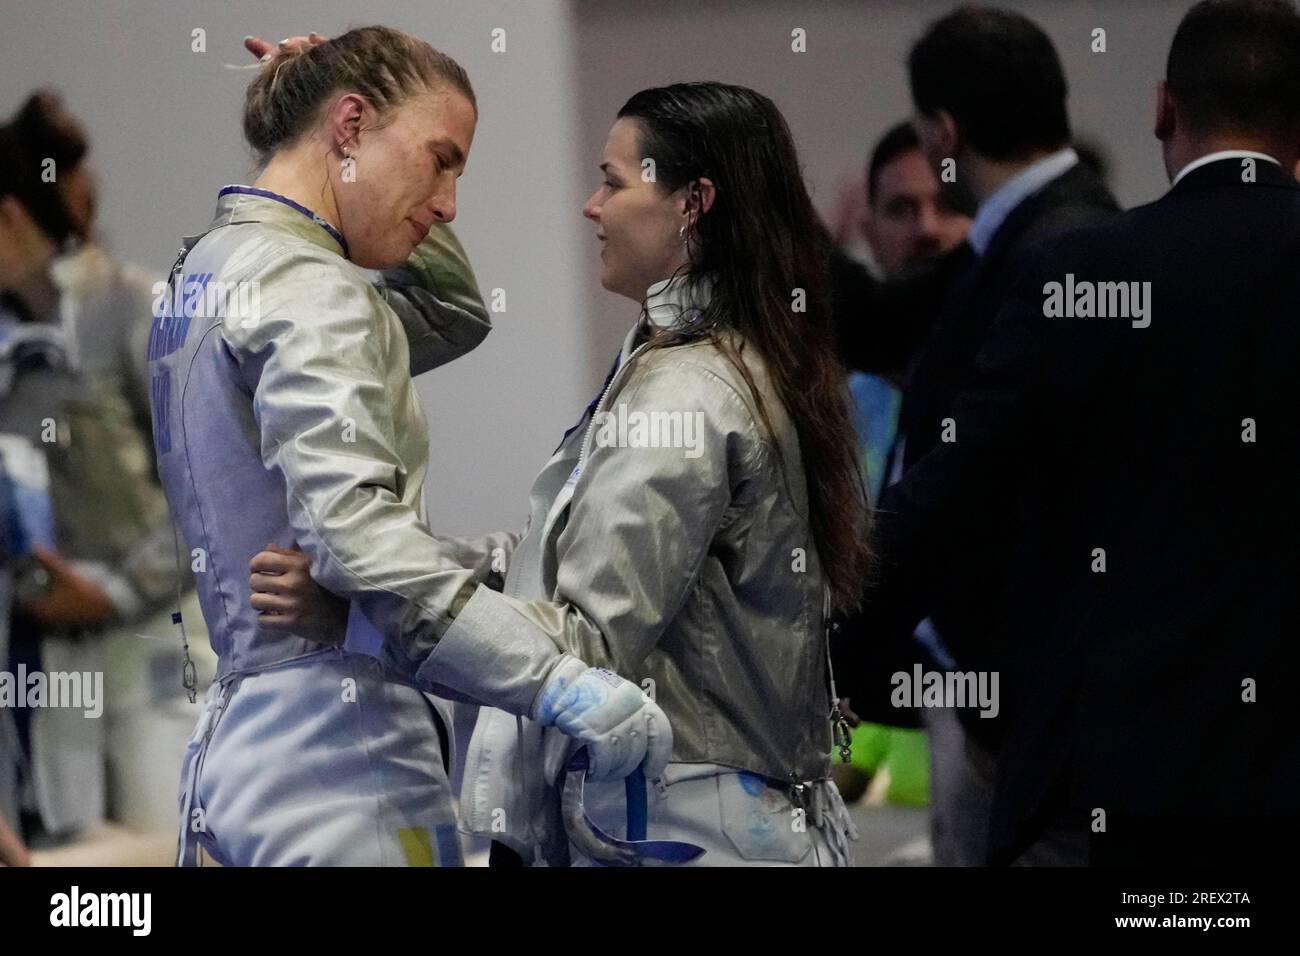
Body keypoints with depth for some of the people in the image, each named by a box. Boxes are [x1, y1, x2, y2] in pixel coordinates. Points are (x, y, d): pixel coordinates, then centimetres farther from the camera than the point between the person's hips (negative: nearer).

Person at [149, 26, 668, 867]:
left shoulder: (208, 270, 18)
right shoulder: (307, 292, -12)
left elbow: (451, 314, 31)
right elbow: (358, 537, -25)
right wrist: (562, 684, -28)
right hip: (335, 762, -10)